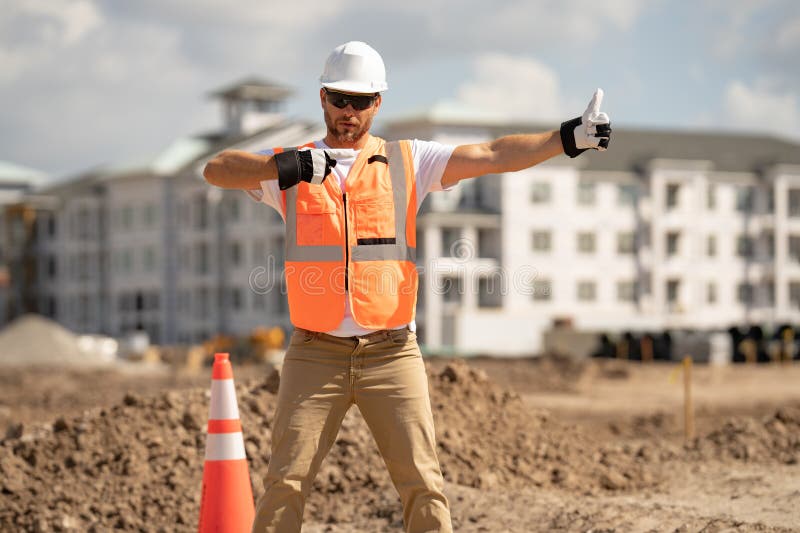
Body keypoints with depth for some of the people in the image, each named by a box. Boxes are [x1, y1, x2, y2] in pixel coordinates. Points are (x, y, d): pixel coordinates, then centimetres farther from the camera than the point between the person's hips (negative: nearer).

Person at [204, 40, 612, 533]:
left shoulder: (409, 161, 9)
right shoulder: (290, 168, 8)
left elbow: (492, 156, 0)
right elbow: (217, 170, -6)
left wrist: (568, 137, -13)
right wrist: (287, 166, -23)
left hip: (392, 352, 0)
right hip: (315, 353, 0)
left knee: (424, 484, -2)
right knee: (286, 484, -2)